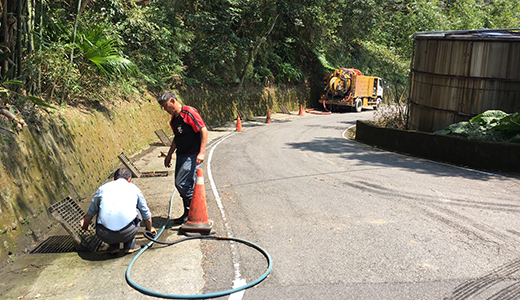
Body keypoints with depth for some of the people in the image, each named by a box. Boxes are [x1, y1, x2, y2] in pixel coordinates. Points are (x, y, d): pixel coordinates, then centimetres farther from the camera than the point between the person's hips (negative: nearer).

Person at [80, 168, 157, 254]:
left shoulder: (103, 188, 22)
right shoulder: (134, 188, 21)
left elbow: (91, 212, 37)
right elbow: (146, 213, 34)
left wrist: (85, 225, 58)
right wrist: (149, 229, 54)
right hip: (127, 233, -1)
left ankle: (113, 246, 22)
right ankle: (130, 245, 20)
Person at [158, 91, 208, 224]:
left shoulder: (189, 112, -15)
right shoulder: (173, 119, 13)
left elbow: (204, 131, -18)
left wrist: (201, 153, -24)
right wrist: (169, 154, 27)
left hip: (192, 156, -9)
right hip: (181, 155, 9)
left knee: (183, 184, -12)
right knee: (179, 184, 11)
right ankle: (188, 214, 23)